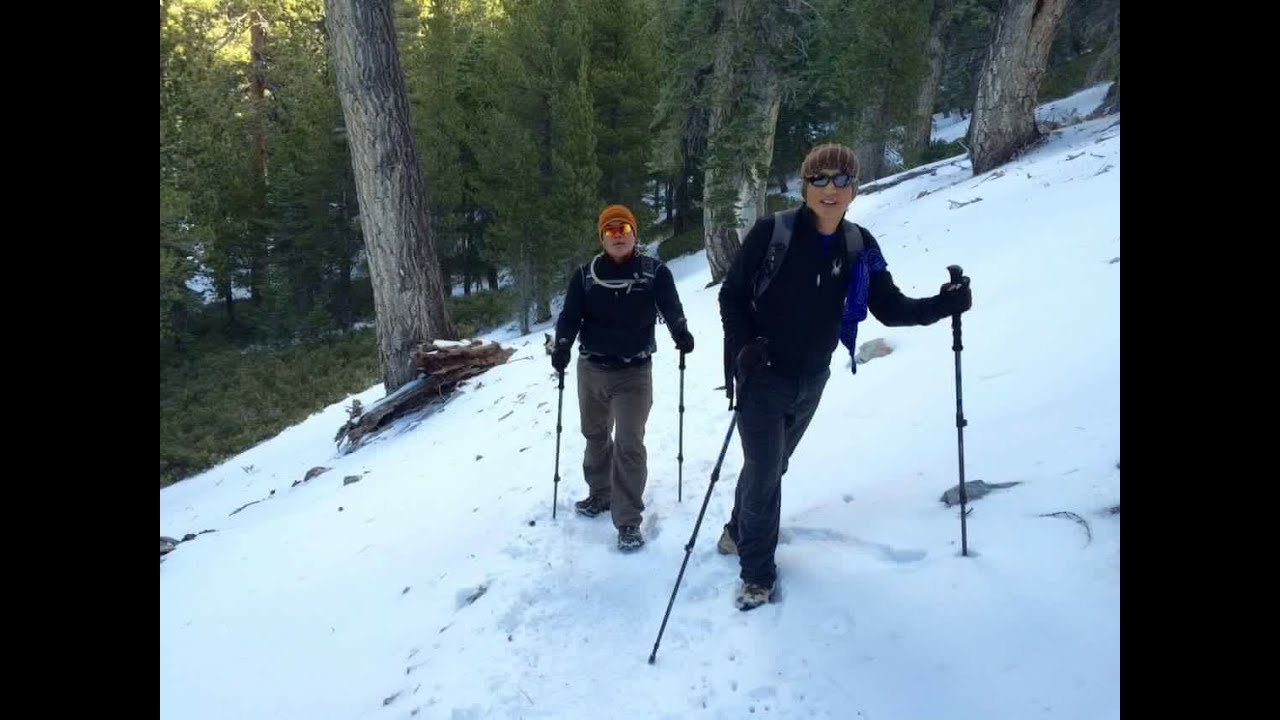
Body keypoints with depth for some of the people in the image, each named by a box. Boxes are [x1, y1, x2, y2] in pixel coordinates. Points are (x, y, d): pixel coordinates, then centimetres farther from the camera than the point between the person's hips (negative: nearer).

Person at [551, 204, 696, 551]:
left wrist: (681, 332, -24)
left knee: (629, 444, -7)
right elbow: (570, 315, -3)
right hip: (590, 369, 3)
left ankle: (628, 521, 1)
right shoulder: (585, 275, 1)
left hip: (634, 373, -3)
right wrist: (561, 347, -19)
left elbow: (671, 307, -7)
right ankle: (600, 493, 41)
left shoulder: (655, 272, -3)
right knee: (595, 435, 19)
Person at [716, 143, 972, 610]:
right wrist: (742, 350, -21)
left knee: (769, 466, 20)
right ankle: (757, 572, 17)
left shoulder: (860, 249, -4)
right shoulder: (771, 233, -16)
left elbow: (891, 308, 1)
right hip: (762, 378, -4)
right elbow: (731, 296, -8)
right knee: (765, 472, -3)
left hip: (811, 382, 4)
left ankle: (740, 532, 45)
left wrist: (945, 304, -15)